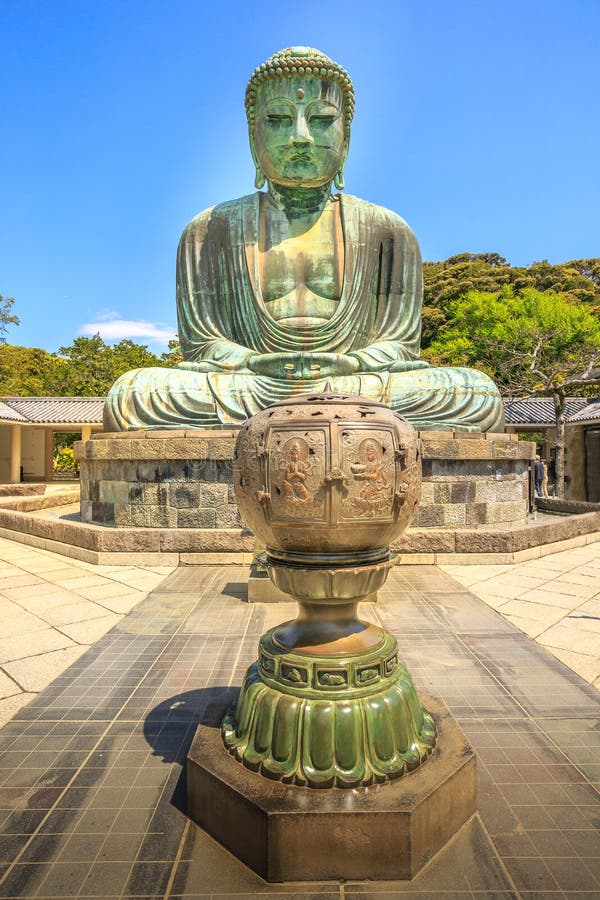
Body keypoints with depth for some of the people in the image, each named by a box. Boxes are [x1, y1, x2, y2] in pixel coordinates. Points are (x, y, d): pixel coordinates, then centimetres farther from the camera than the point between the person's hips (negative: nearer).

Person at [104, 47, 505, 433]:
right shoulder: (212, 230, 12)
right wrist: (256, 363, -17)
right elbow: (201, 343, 6)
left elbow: (399, 343, 6)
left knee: (480, 395, -23)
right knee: (130, 396, -25)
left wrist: (347, 365, -16)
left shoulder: (387, 231, 12)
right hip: (249, 387, 0)